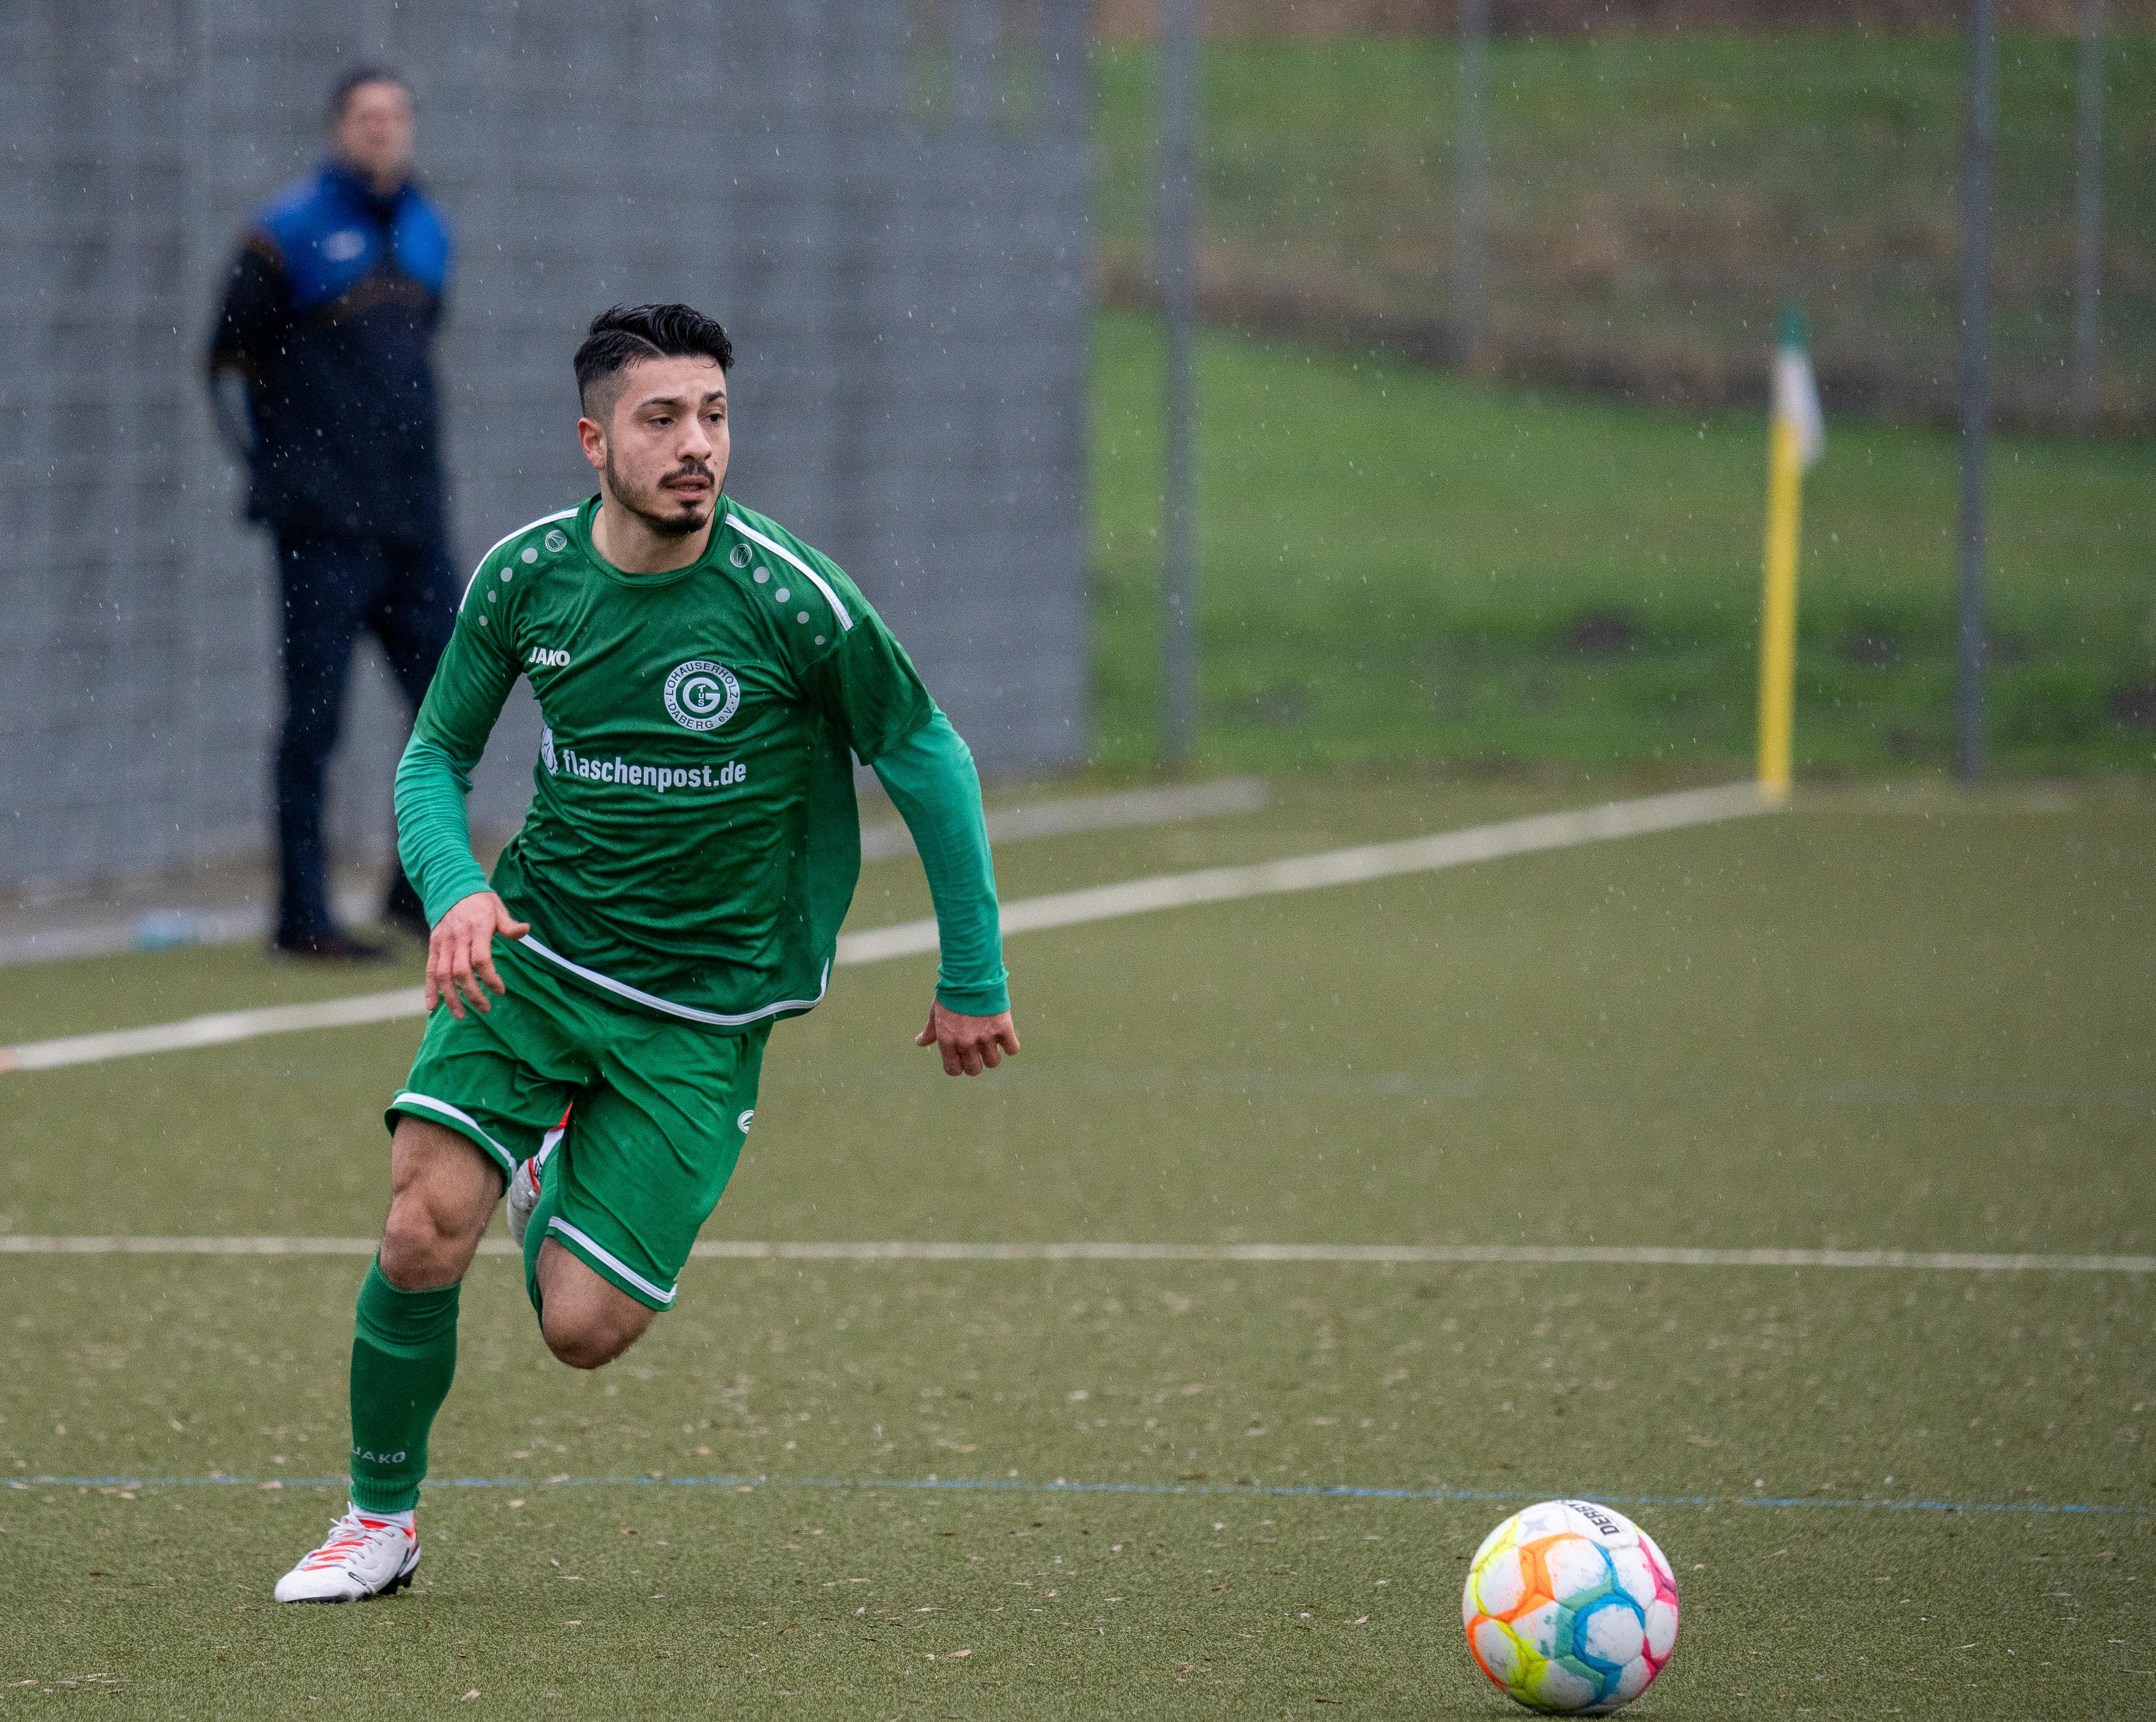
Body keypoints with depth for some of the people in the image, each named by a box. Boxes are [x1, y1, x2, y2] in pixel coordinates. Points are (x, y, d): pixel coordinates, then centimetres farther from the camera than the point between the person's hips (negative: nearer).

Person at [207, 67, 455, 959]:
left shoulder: (427, 233, 13)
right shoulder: (289, 234, -6)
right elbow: (230, 360, -1)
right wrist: (280, 468, -2)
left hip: (415, 519, 6)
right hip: (326, 523, -6)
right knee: (316, 716, -5)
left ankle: (422, 891, 20)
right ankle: (302, 916, -1)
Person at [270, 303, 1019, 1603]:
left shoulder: (791, 597, -16)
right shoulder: (524, 577, -6)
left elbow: (930, 761, -3)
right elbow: (437, 754, 8)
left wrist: (975, 982, 3)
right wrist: (456, 891, -14)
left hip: (703, 1003, -2)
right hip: (532, 948, 2)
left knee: (585, 1328, -8)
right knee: (424, 1232, -17)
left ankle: (560, 1173, 28)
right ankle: (380, 1519, 6)